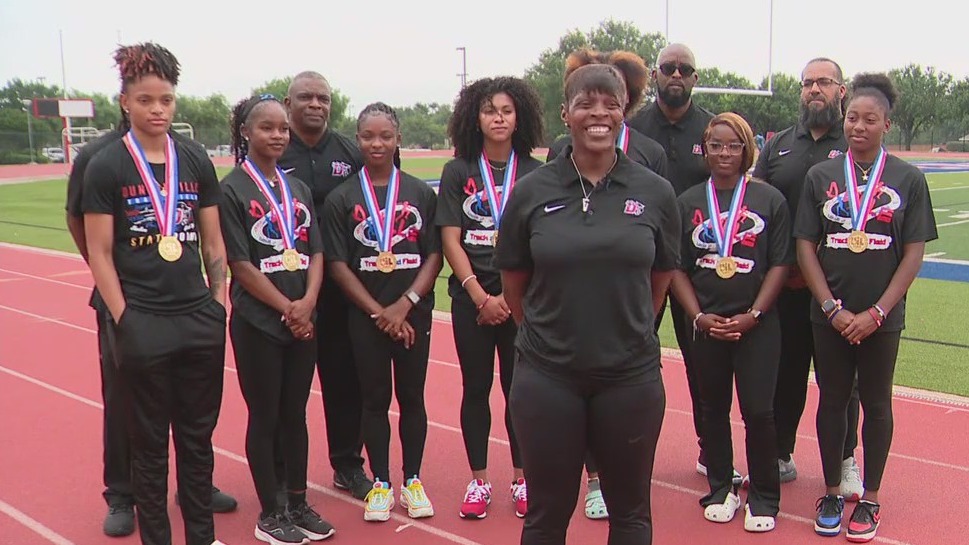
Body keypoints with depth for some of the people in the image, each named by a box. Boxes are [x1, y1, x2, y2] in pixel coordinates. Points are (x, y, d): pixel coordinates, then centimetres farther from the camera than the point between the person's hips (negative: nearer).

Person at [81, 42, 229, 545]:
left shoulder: (196, 162, 6)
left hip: (200, 321, 4)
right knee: (149, 441, 9)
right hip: (142, 323, -3)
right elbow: (99, 254, -5)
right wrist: (123, 320, -10)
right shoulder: (105, 167, -5)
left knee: (198, 435, 13)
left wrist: (220, 304, 3)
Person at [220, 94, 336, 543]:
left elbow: (315, 253, 6)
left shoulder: (297, 188, 10)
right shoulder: (232, 189, -7)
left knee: (295, 413, 14)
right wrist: (287, 308, -12)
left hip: (303, 320, 5)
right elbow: (240, 264, -12)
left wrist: (308, 303, -10)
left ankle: (298, 504, 28)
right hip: (258, 322, -5)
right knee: (265, 416, 6)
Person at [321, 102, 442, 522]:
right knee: (375, 399, 8)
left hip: (413, 314, 1)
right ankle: (380, 484, 22)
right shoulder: (341, 199, 0)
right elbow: (338, 265, -4)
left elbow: (434, 256, 0)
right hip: (366, 317, 0)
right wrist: (379, 312, -10)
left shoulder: (421, 193, 2)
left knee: (412, 397, 9)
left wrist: (404, 305, -12)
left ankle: (412, 481, 23)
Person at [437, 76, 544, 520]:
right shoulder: (458, 171, 3)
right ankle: (478, 480, 19)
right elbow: (450, 239, -2)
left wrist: (511, 296, -10)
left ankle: (521, 479, 20)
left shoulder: (535, 173, 2)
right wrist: (480, 295, -11)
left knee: (518, 388, 6)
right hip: (471, 296, 0)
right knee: (475, 388, 7)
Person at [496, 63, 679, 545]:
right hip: (547, 377, 0)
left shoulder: (655, 192, -3)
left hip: (631, 375, 1)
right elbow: (514, 286, 5)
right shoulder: (531, 191, -4)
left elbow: (660, 280, 9)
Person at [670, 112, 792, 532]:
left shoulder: (769, 199, 0)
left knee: (757, 411, -2)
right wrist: (699, 316, -6)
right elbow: (677, 268, 4)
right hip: (707, 325, 2)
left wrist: (752, 315, -10)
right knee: (713, 409, 11)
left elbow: (780, 264, -1)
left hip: (757, 325, -2)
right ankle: (721, 490, 26)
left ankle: (763, 498, 15)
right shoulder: (688, 202, 4)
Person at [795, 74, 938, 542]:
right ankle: (832, 493, 25)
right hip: (829, 315, 1)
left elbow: (913, 253, -3)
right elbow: (805, 246, 0)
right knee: (832, 400, 10)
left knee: (876, 403, 10)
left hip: (882, 318, -1)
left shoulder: (908, 179, -1)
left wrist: (876, 313, -11)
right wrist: (832, 308, -8)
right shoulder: (821, 175, 1)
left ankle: (870, 498, 24)